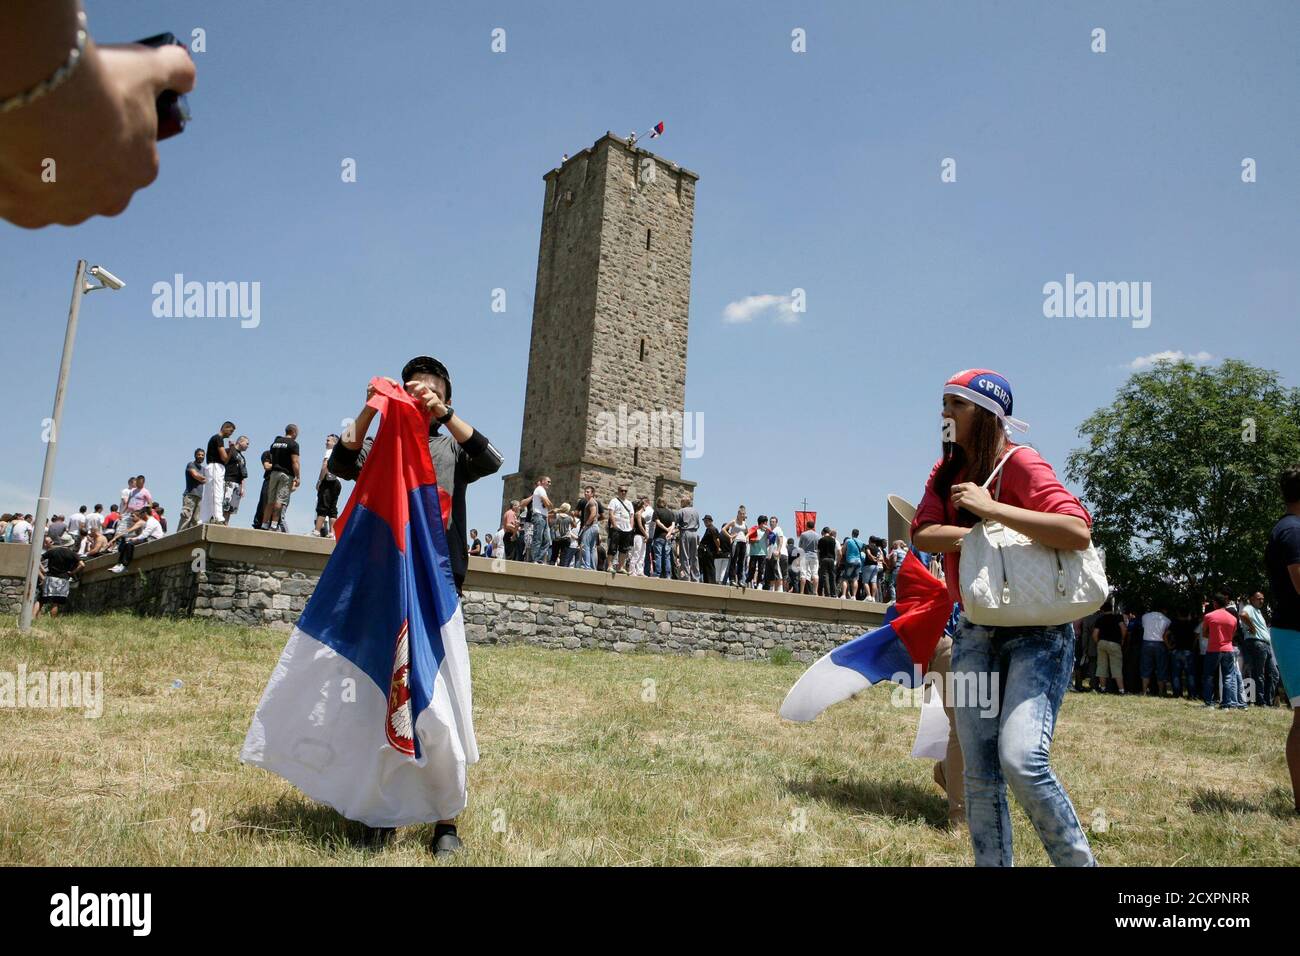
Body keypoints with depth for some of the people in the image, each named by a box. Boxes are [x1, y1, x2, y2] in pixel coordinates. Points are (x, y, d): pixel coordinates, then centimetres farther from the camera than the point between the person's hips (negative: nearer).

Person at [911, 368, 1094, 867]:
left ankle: (1079, 861, 1)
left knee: (1022, 760, -21)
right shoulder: (946, 471, 9)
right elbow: (923, 533, -6)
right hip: (975, 633, 7)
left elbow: (1078, 531, -25)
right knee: (979, 773, 7)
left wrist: (989, 509, -25)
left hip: (1038, 632, -6)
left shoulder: (1020, 462, -12)